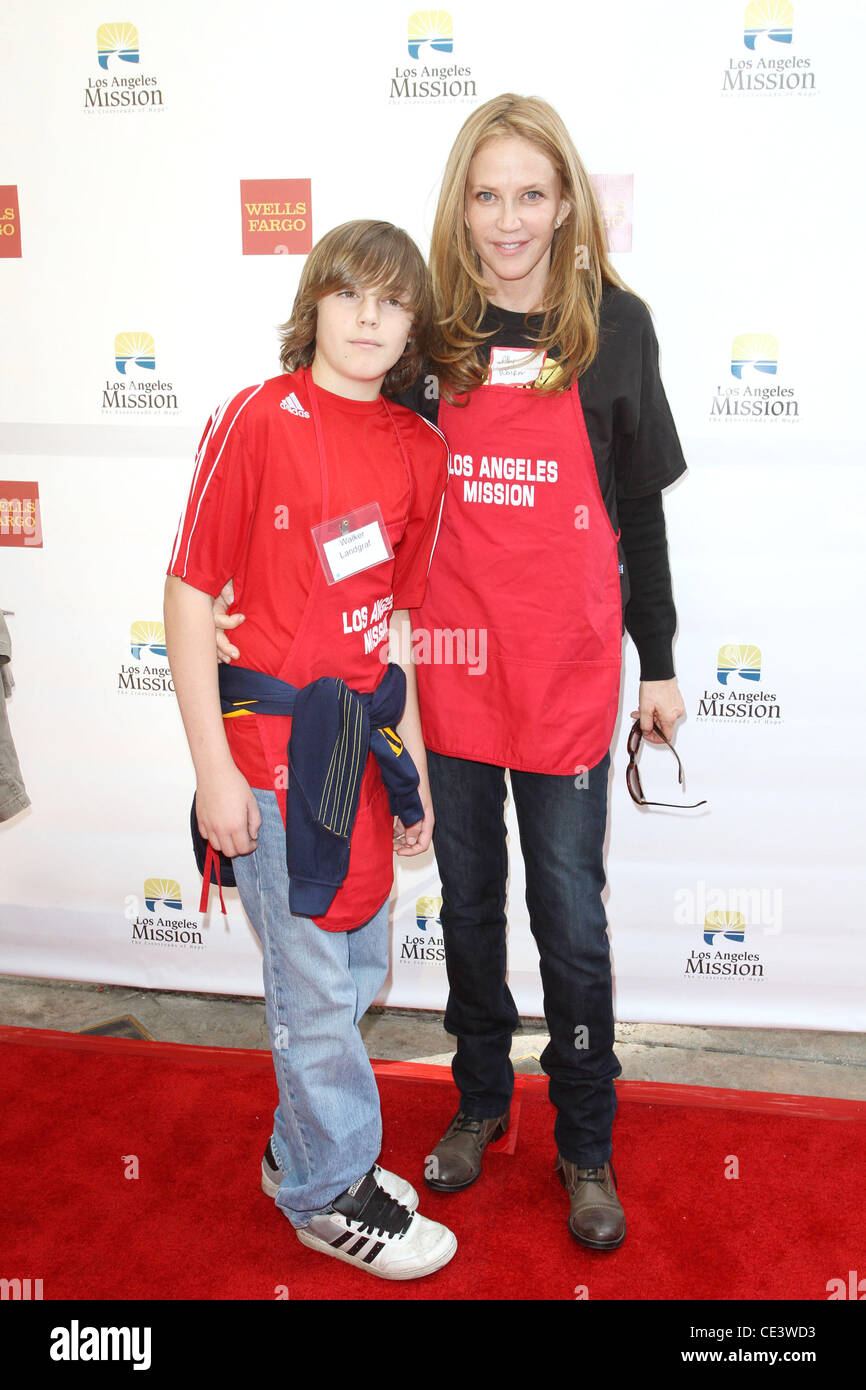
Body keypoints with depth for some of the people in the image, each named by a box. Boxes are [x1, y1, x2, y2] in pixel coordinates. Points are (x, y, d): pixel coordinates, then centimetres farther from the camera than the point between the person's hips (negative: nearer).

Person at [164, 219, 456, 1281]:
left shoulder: (418, 448, 5)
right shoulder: (257, 419, -12)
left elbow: (396, 614, 11)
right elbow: (189, 592, -12)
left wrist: (409, 756, 12)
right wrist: (214, 769, -14)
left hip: (363, 737, 6)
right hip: (271, 738, -6)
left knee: (356, 967, 20)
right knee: (314, 986, 8)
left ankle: (301, 1150, 43)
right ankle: (332, 1193, 31)